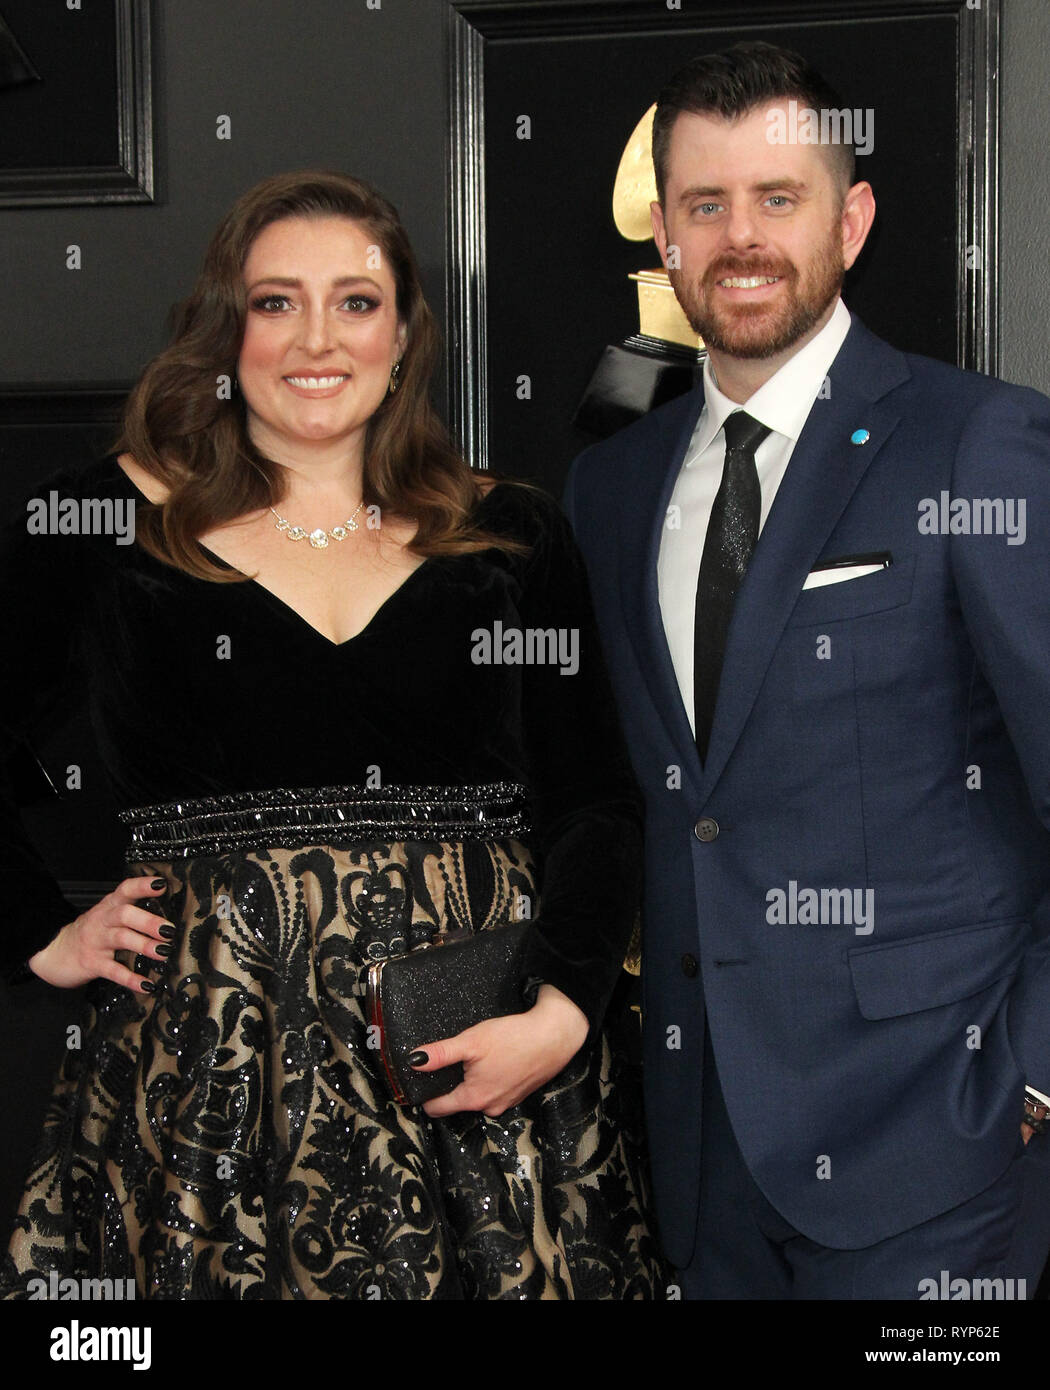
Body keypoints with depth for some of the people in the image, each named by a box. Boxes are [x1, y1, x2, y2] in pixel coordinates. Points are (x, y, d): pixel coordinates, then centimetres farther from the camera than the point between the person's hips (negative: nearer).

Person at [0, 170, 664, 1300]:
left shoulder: (509, 533, 8)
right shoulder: (105, 523, 2)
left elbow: (594, 804, 5)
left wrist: (561, 1013, -9)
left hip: (487, 1068, 2)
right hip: (210, 1069, -1)